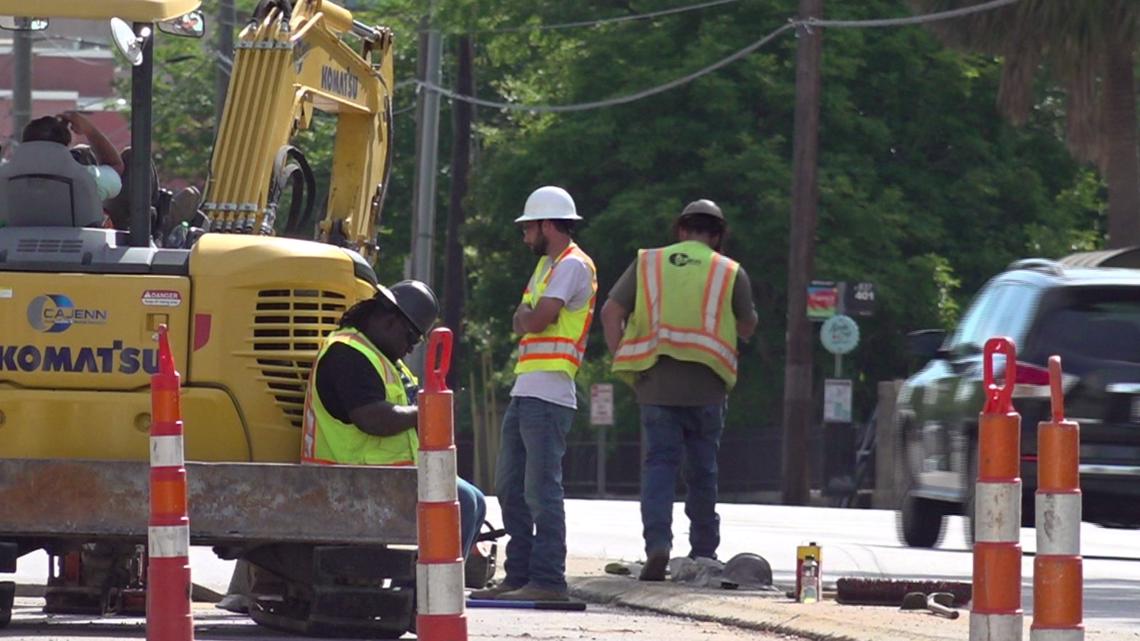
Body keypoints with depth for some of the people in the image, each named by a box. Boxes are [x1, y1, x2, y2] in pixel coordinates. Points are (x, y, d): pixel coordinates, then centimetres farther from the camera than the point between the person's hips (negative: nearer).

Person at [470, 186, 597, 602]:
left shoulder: (573, 266, -9)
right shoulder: (547, 265, 22)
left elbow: (535, 321, -17)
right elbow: (522, 323, 19)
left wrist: (526, 314, 3)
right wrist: (526, 317, -2)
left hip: (548, 396, -10)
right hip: (525, 392, 10)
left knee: (541, 489, -11)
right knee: (511, 487, 11)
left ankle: (548, 580, -12)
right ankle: (519, 576, 14)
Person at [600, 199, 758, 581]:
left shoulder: (647, 263, 8)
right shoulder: (731, 272, 5)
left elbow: (611, 311, 1)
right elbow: (747, 328, 14)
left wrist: (621, 360, 4)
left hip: (655, 382, 0)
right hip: (706, 385, 0)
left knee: (659, 463, 0)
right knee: (702, 470, 10)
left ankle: (657, 541, -20)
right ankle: (703, 553, 17)